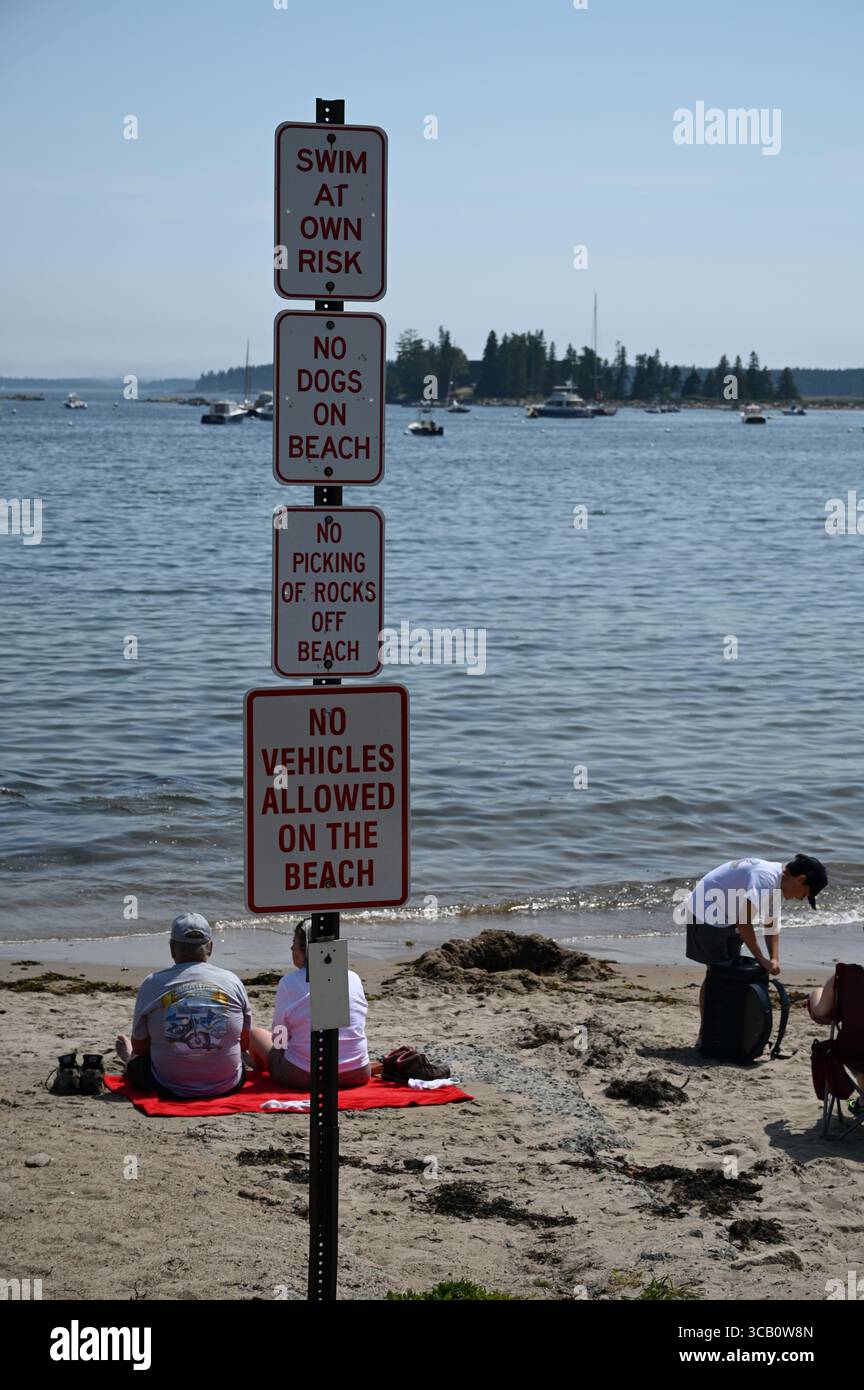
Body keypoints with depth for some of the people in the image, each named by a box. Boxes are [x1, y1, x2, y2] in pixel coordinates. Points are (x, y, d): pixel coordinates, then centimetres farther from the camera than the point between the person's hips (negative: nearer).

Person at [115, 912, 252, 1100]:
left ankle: (127, 1060, 59)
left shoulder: (153, 984, -8)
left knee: (137, 1060, 28)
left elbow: (139, 1047, 1)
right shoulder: (232, 981, -4)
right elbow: (246, 1042, 6)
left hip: (169, 1089, -2)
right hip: (226, 1087, 2)